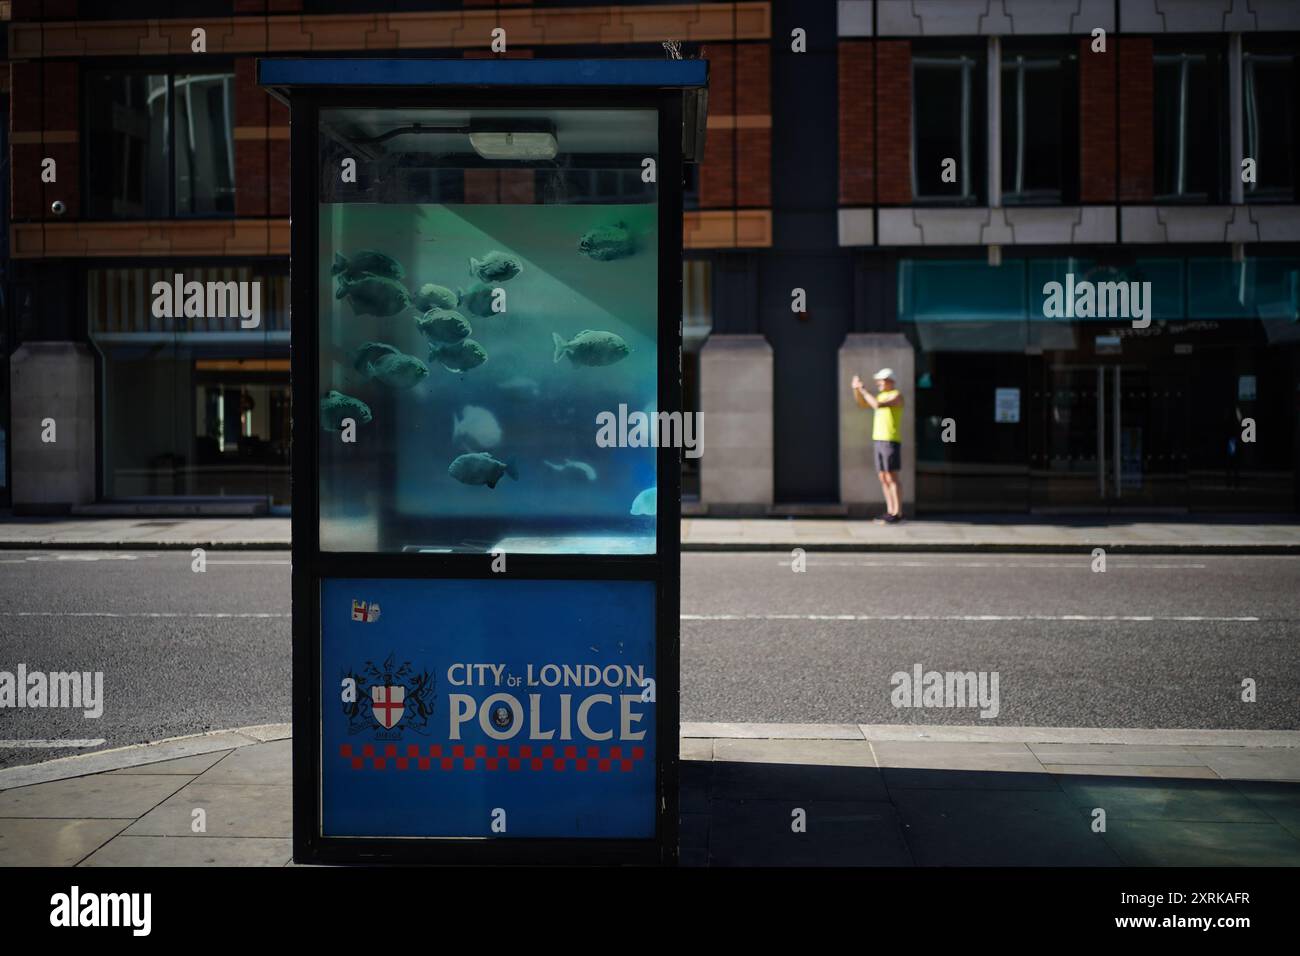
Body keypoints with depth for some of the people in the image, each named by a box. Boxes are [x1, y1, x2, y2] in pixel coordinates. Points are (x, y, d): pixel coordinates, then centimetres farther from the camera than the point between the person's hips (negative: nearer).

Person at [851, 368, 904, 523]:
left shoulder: (897, 395, -11)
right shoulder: (882, 396, 18)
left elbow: (877, 405, -25)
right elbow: (862, 404, 18)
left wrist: (863, 390, -16)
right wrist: (856, 388, 2)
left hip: (891, 442, -9)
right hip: (880, 441, 9)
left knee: (891, 477, -10)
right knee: (883, 478, 7)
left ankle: (897, 513, -7)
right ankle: (890, 512, 10)